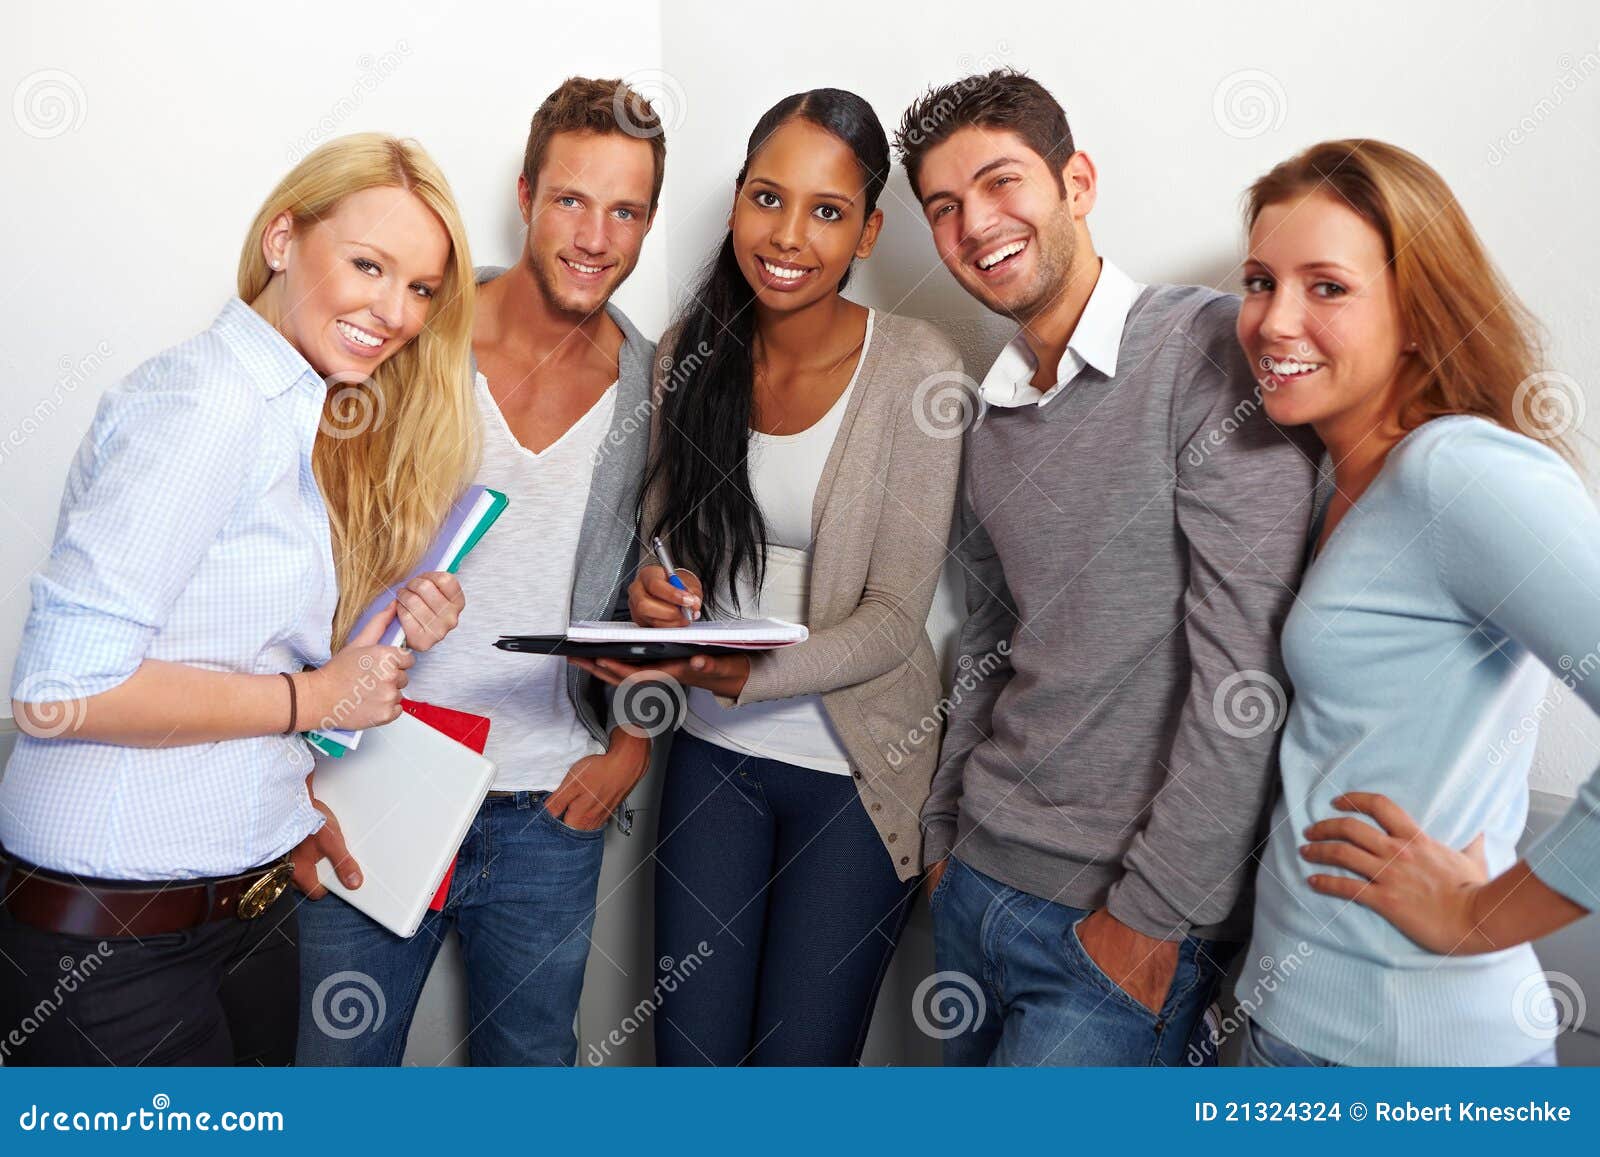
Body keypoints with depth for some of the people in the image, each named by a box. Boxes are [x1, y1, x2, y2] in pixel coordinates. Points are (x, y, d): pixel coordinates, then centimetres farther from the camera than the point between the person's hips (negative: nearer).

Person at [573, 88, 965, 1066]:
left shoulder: (916, 369, -15)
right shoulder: (694, 352, -2)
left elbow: (895, 616, -15)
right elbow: (661, 529, 8)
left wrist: (750, 673, -30)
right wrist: (655, 589, -16)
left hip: (857, 766, -3)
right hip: (713, 750, 4)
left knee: (800, 1060, 10)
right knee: (690, 1053, 14)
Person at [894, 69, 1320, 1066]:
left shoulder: (1208, 352, -14)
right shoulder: (995, 419, 10)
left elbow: (1248, 666, -19)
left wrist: (1156, 916, -16)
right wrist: (945, 830, 14)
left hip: (1131, 916, -7)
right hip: (976, 884, 7)